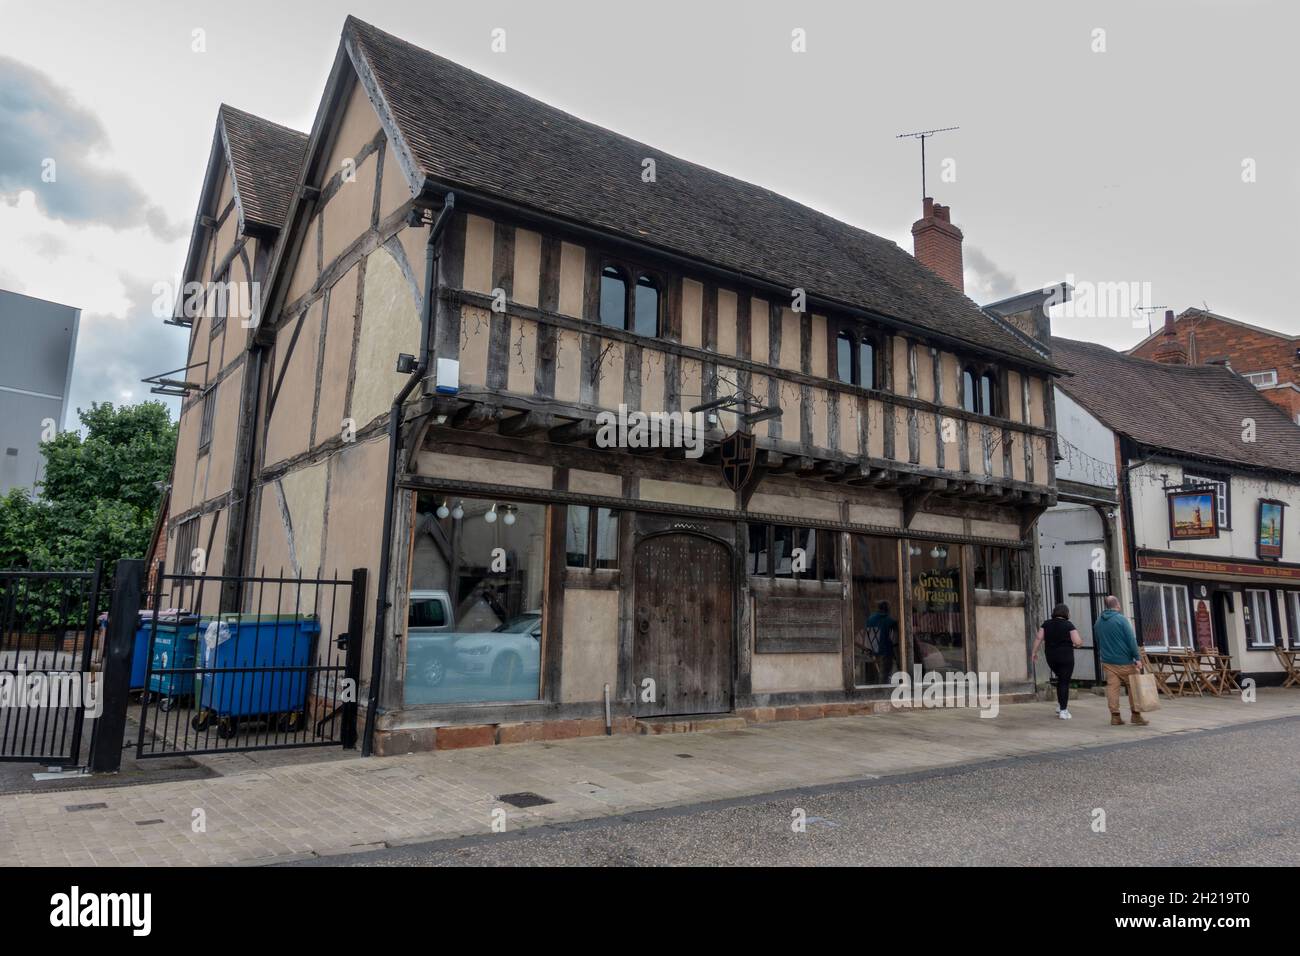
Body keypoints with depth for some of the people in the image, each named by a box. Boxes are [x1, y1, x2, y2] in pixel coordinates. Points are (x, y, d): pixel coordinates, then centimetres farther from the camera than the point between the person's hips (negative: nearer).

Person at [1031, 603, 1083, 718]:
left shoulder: (1046, 624, 4)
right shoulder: (1069, 625, -6)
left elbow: (1039, 638, -1)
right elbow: (1077, 642, -12)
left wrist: (1034, 652, 5)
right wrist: (1080, 642, 11)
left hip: (1051, 658, 4)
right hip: (1066, 657, -4)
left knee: (1060, 679, 24)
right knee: (1064, 682, 0)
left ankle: (1060, 704, 21)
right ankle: (1063, 710, -1)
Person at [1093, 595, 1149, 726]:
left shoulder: (1098, 622, 9)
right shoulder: (1121, 619, -10)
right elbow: (1131, 640, -13)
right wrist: (1137, 658, -11)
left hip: (1107, 661, 5)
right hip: (1124, 661, -5)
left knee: (1112, 687, 4)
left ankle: (1115, 716, 4)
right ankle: (1135, 715, 12)